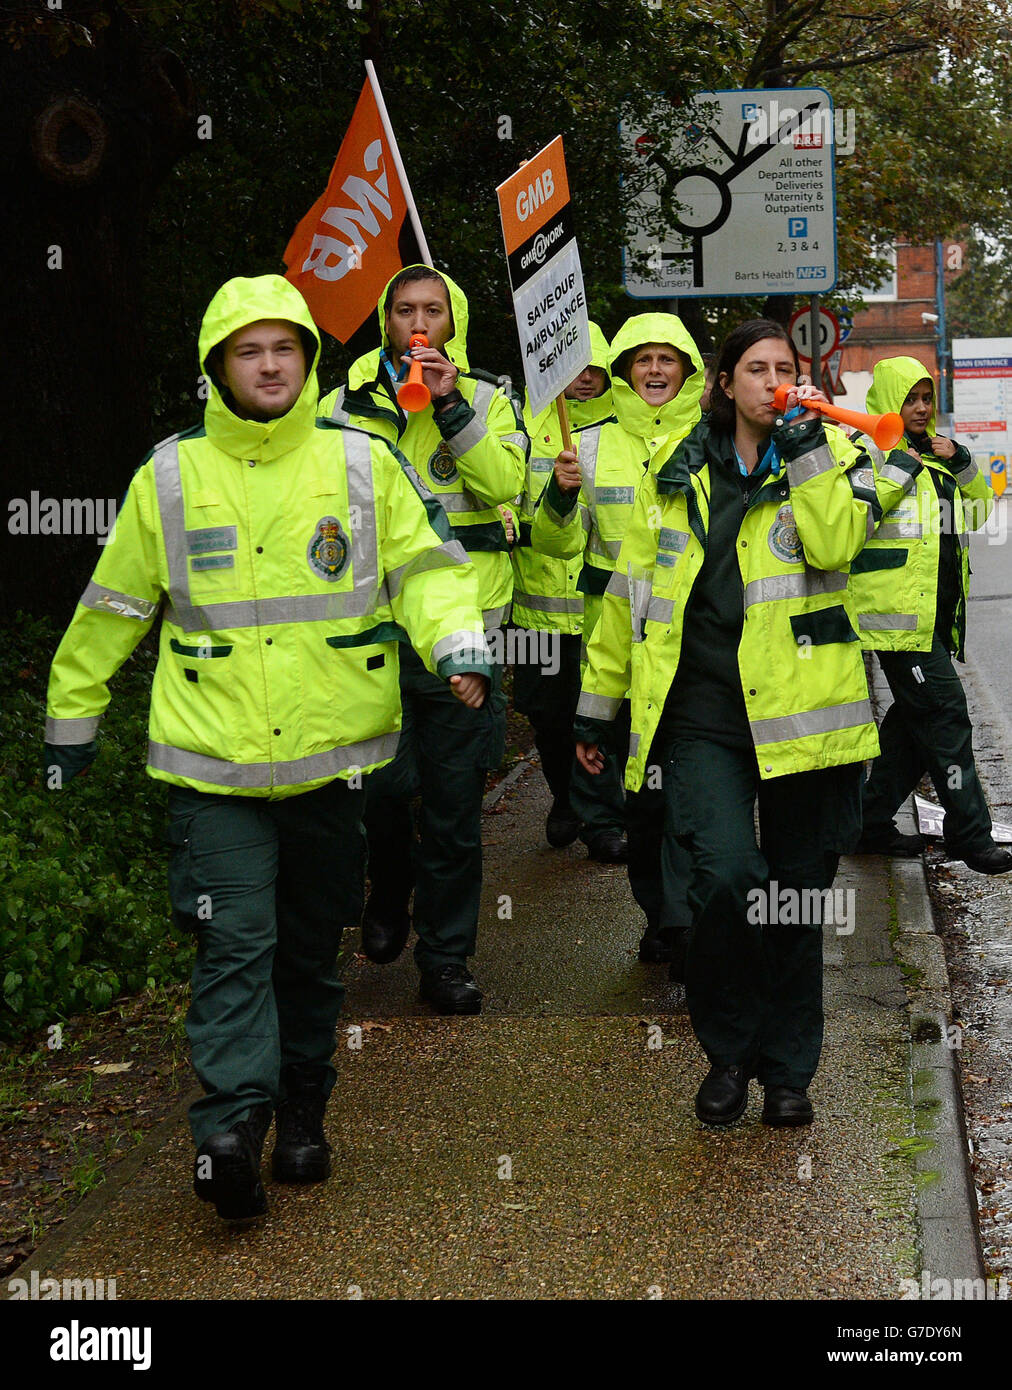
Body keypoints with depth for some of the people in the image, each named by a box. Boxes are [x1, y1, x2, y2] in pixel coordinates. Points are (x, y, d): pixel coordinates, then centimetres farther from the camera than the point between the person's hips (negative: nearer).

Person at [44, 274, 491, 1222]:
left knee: (312, 948, 12)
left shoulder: (362, 463, 3)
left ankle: (301, 1117, 25)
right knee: (235, 945, -11)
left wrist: (456, 640, -17)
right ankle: (231, 1127, -15)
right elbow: (113, 610, 11)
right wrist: (71, 719, 17)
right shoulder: (170, 478, 3)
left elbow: (426, 565, 4)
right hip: (215, 763, -1)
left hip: (333, 756, 2)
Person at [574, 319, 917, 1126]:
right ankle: (728, 1052, 6)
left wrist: (805, 448, -16)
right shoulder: (676, 472, 12)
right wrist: (598, 704, 17)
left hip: (796, 704, 0)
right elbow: (630, 590, 16)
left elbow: (834, 545, -15)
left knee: (795, 894, 7)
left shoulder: (831, 457, 6)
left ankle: (788, 1070, 24)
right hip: (702, 711, 0)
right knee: (726, 875, -17)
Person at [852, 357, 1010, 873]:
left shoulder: (933, 454, 20)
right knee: (944, 715, -10)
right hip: (899, 610, -9)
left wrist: (961, 463, 6)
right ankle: (969, 834, -6)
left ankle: (872, 823, 20)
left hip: (937, 612, 9)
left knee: (913, 721, 11)